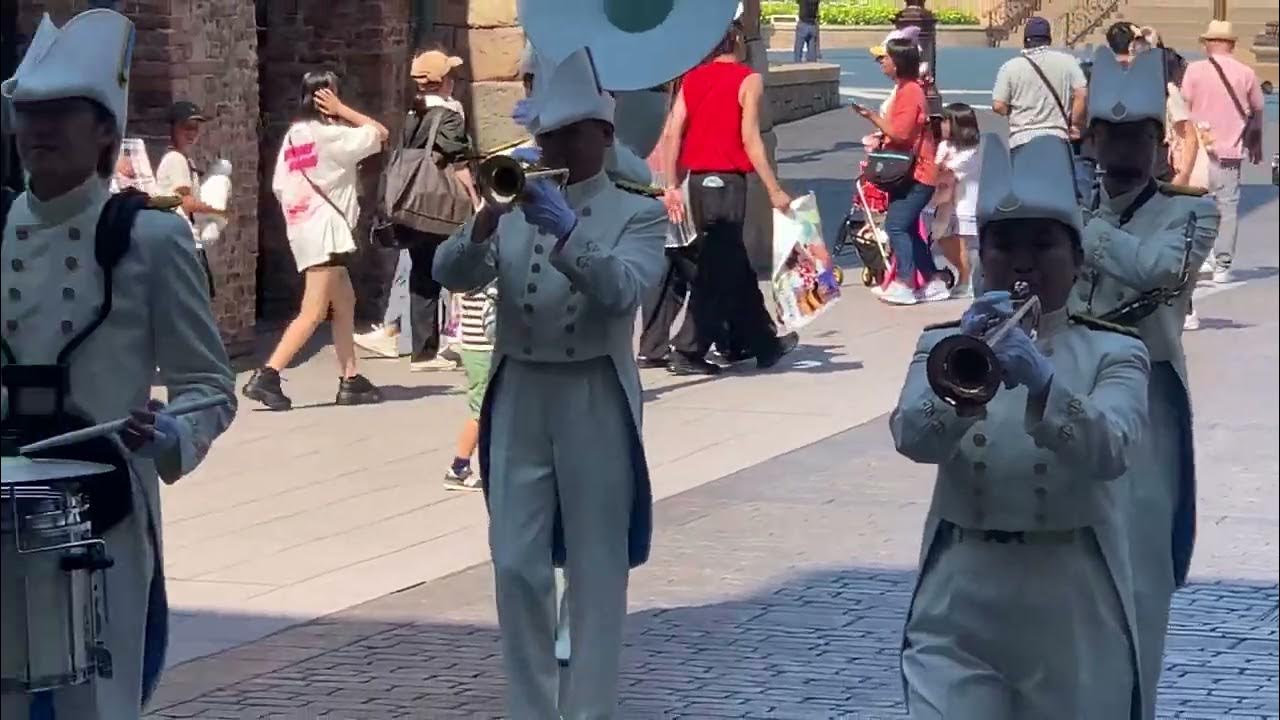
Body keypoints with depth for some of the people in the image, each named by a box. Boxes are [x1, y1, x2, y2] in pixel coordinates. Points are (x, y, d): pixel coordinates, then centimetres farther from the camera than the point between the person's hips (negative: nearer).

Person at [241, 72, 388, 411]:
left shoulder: (293, 135, 12)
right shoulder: (329, 134, -10)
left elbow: (279, 186, 9)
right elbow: (379, 133, -3)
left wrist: (297, 211, 16)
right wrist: (341, 110, -1)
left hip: (303, 228, 9)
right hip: (324, 229, -9)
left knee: (345, 303, 15)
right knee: (314, 312, -12)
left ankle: (350, 379, 15)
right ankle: (266, 376, -21)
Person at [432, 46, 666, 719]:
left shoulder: (637, 213, 0)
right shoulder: (512, 210, 9)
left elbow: (622, 289, -17)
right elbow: (451, 273, -5)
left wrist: (564, 231, -30)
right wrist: (486, 220, -23)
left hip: (595, 401, -3)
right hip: (518, 397, 3)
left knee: (596, 569, 2)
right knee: (517, 567, 4)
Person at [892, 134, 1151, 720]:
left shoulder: (1114, 352, 2)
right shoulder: (945, 343, 6)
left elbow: (1109, 452, -18)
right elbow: (911, 438, -13)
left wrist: (1041, 383, -35)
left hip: (1073, 612, 0)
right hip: (959, 606, 0)